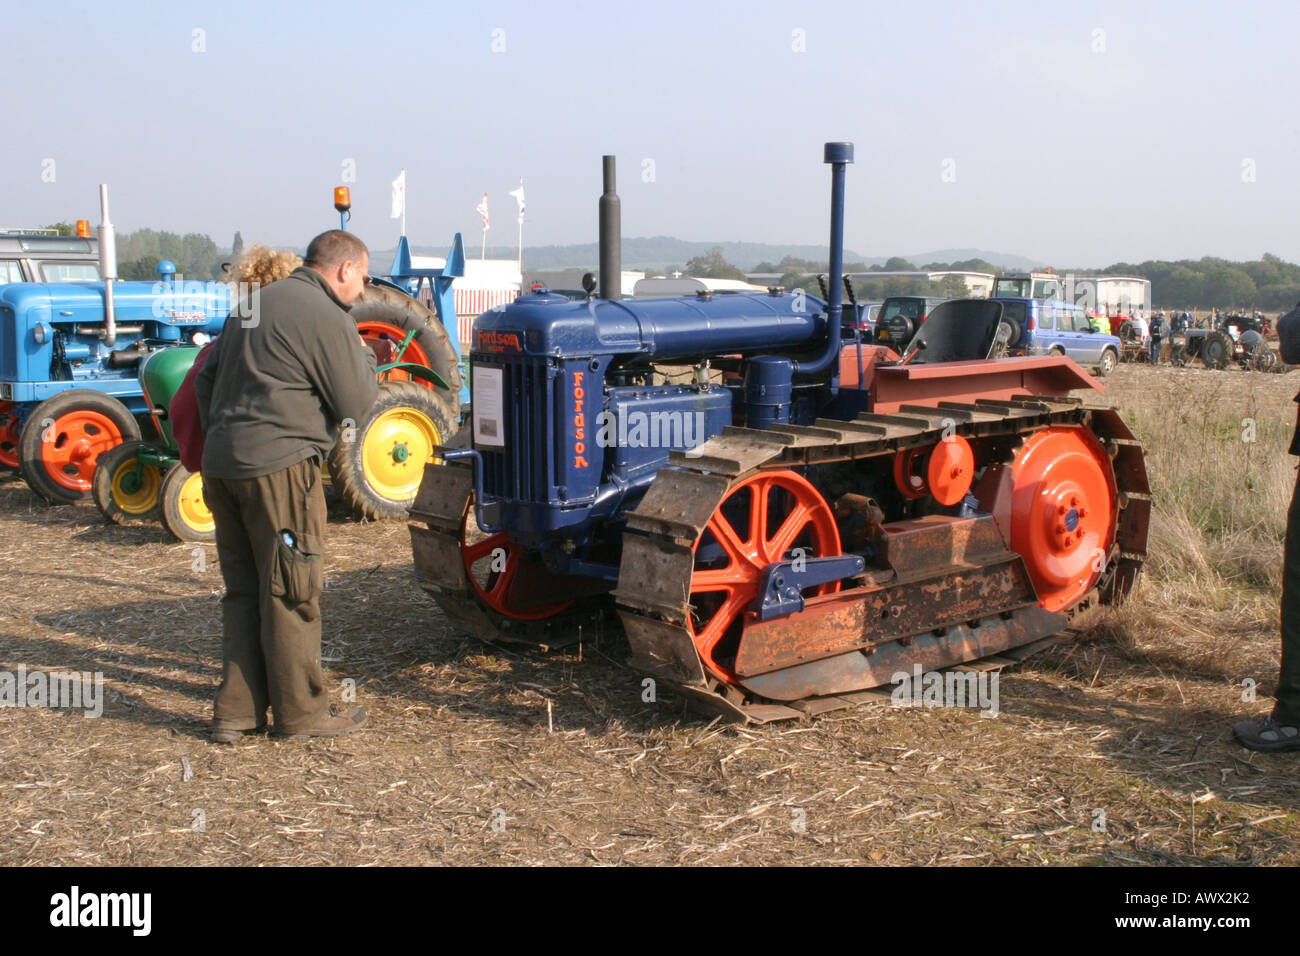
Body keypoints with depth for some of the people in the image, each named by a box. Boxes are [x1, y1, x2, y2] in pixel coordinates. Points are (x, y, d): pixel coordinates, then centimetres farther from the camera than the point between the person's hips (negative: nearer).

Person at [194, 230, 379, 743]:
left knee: (243, 592, 15)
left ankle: (236, 712, 18)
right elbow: (356, 403, -7)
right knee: (290, 594, 2)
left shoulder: (253, 304, 18)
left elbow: (205, 379, 21)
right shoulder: (326, 317, -9)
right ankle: (302, 711, 13)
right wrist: (363, 355, 10)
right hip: (279, 469, -8)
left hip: (221, 466, 8)